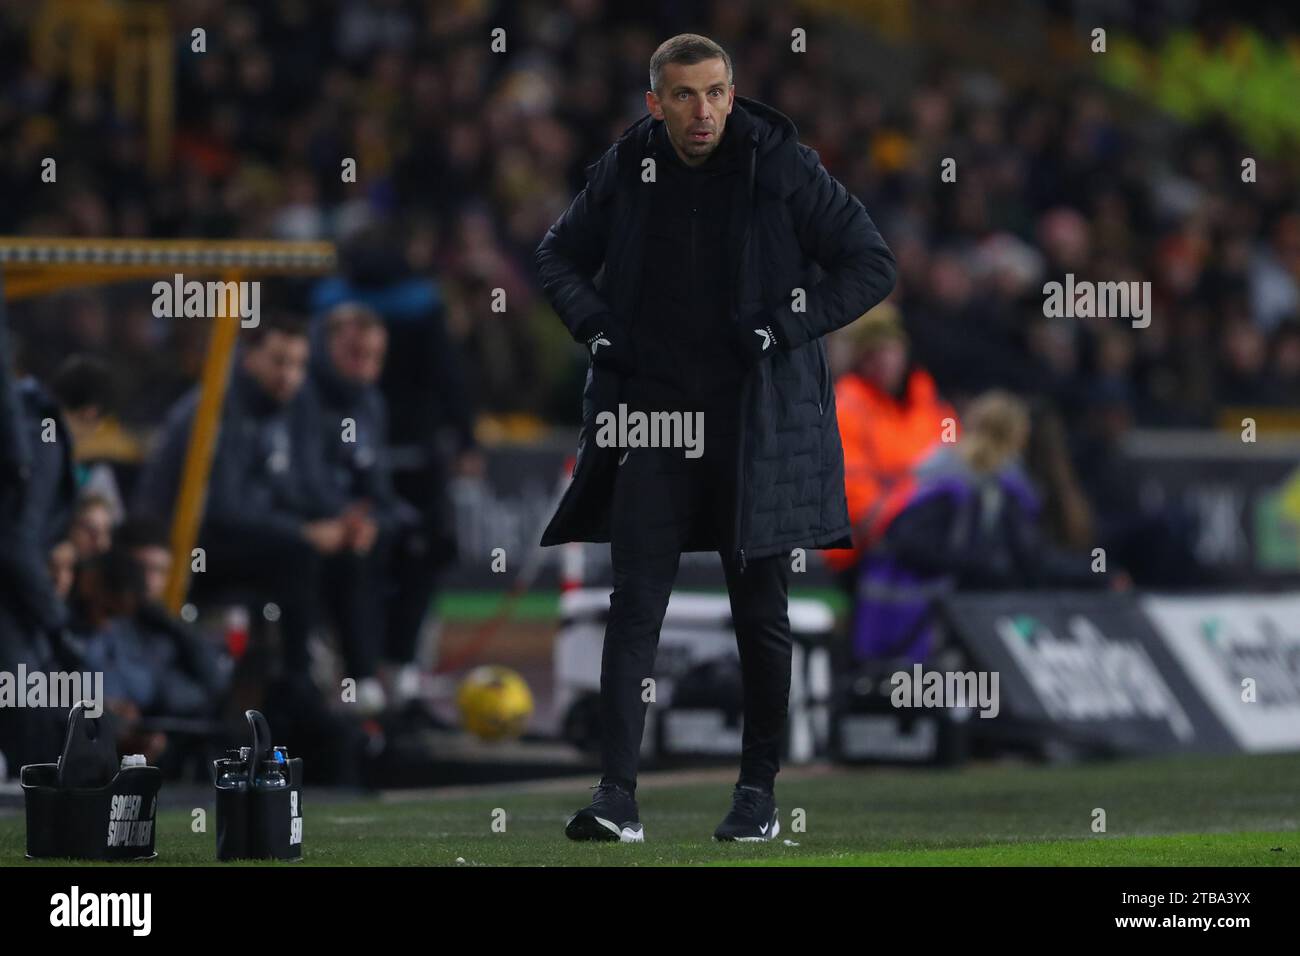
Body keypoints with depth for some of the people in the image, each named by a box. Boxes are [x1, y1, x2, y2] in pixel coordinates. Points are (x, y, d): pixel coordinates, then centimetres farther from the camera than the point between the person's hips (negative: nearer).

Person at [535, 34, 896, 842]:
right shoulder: (626, 172, 2)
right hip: (653, 411, 2)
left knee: (760, 611, 6)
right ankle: (618, 796, -8)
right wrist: (597, 326, 1)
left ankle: (759, 793, 17)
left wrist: (784, 329, -12)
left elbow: (872, 266, -3)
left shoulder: (782, 168, -7)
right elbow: (560, 255, 19)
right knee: (635, 605, -6)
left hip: (757, 420, -2)